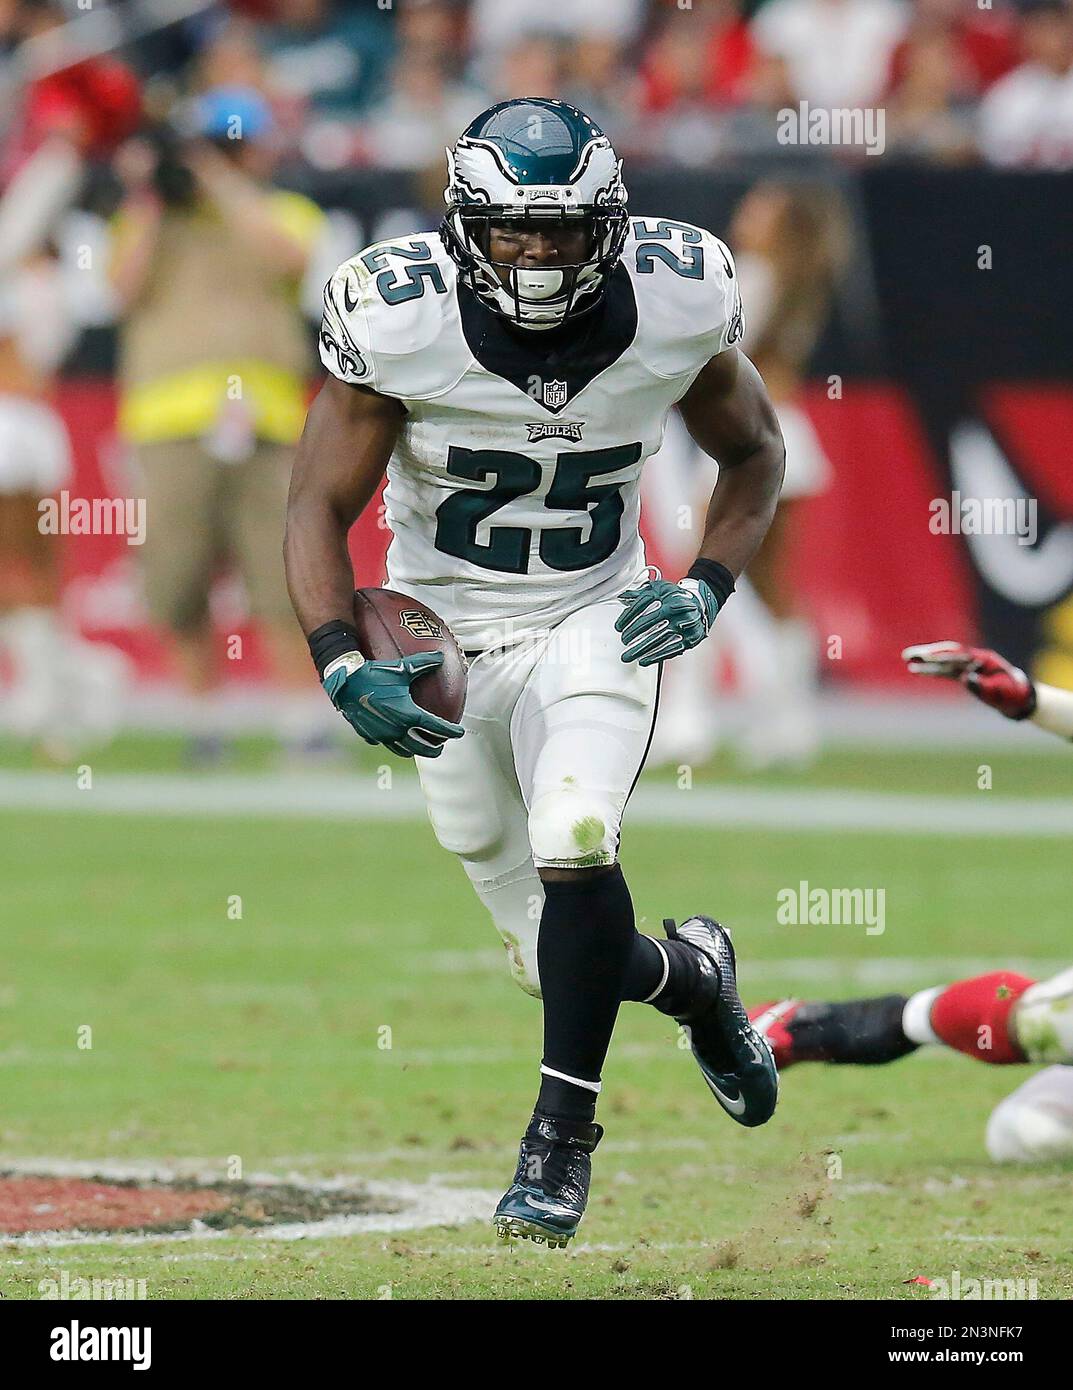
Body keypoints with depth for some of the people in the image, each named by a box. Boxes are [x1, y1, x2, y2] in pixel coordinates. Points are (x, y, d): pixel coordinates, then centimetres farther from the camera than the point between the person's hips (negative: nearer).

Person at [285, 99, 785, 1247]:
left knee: (573, 844, -29)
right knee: (560, 962, 5)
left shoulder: (676, 303, -15)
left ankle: (561, 1141, -13)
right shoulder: (399, 318, -21)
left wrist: (707, 590, -10)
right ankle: (691, 973, 40)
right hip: (442, 634, 1)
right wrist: (342, 666, -28)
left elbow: (753, 454, 5)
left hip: (594, 625, -1)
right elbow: (320, 507, -13)